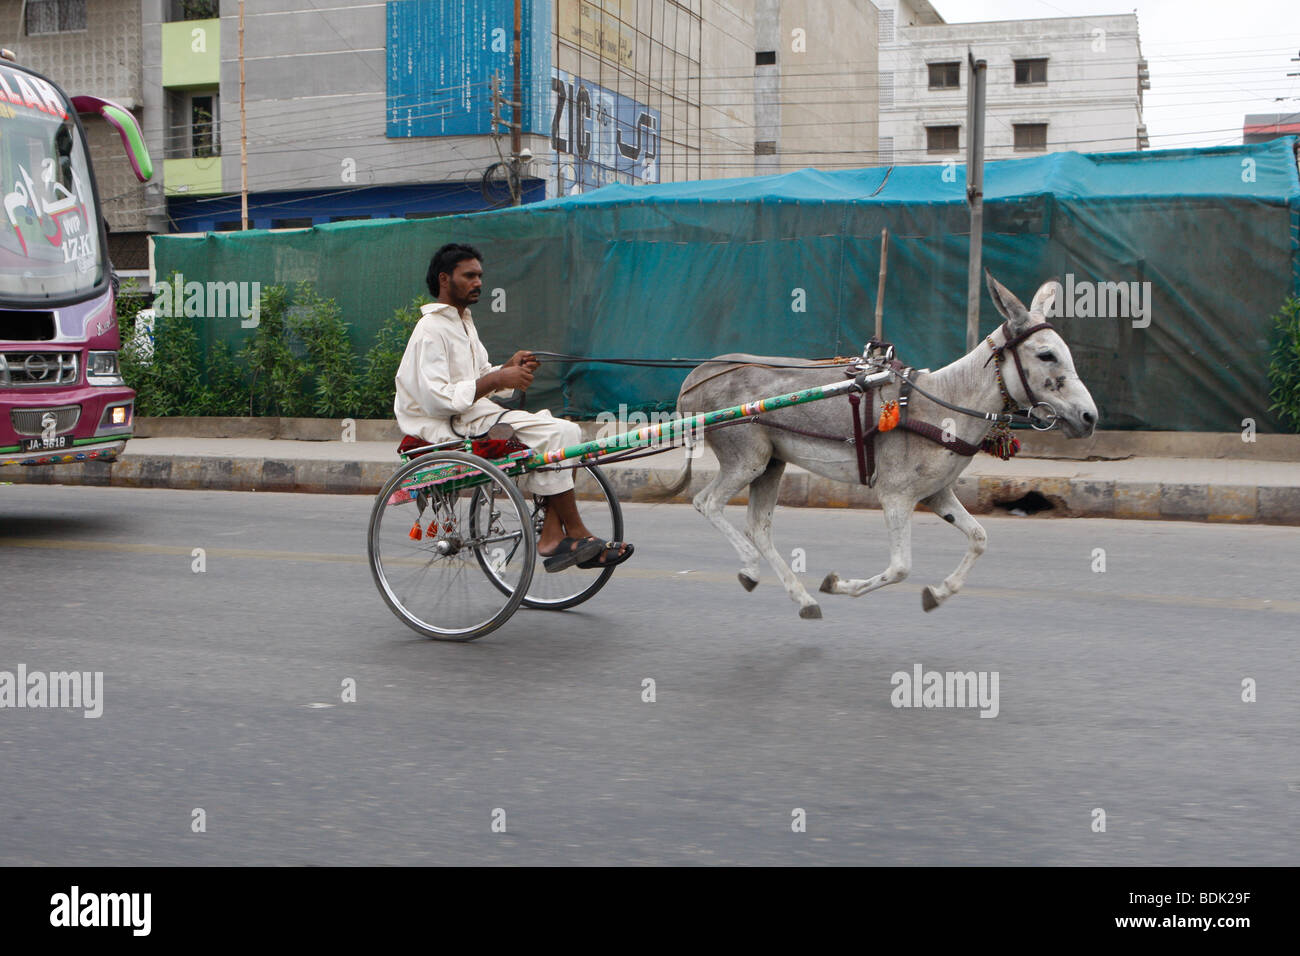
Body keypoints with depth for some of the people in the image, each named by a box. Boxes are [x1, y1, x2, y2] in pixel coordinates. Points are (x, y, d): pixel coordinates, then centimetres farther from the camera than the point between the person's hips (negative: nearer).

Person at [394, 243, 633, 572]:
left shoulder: (463, 322, 20)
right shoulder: (431, 329, -12)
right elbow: (437, 400, -22)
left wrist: (510, 368, 1)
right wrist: (496, 379, -20)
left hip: (477, 414, 10)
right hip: (452, 428, -10)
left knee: (567, 431, -3)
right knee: (557, 434, -21)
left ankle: (552, 536, -12)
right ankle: (576, 533, -11)